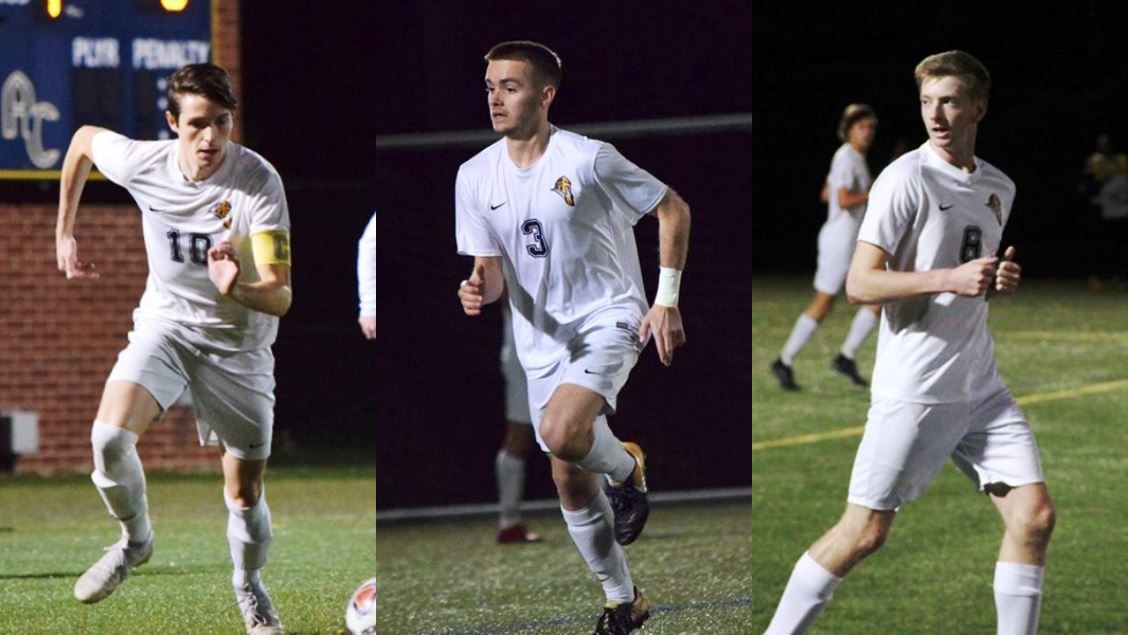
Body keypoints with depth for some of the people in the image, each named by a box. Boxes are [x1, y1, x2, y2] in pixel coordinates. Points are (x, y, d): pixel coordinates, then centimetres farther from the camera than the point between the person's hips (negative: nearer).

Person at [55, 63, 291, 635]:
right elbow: (84, 138, 8)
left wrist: (239, 290, -52)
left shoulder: (258, 181, -26)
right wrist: (64, 233, 11)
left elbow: (280, 297, -29)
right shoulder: (142, 163, -17)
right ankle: (135, 539, 6)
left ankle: (249, 585, 36)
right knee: (109, 438, -24)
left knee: (245, 495, 4)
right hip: (166, 321, 1)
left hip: (239, 341, -1)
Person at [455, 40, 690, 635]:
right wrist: (479, 289, -20)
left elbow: (673, 210, -5)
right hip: (541, 338, 6)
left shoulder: (588, 160, -15)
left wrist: (667, 302, -9)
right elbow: (491, 270, 5)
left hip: (608, 319, -6)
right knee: (570, 485, 8)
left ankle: (626, 466, 2)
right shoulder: (476, 177, -1)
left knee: (562, 432, -31)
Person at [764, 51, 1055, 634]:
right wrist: (951, 279, -24)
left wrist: (1001, 279, 4)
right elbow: (859, 283, -15)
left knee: (1034, 516, -3)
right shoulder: (907, 178, -9)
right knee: (865, 532, -5)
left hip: (982, 390, 6)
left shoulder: (999, 188, 12)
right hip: (913, 391, -6)